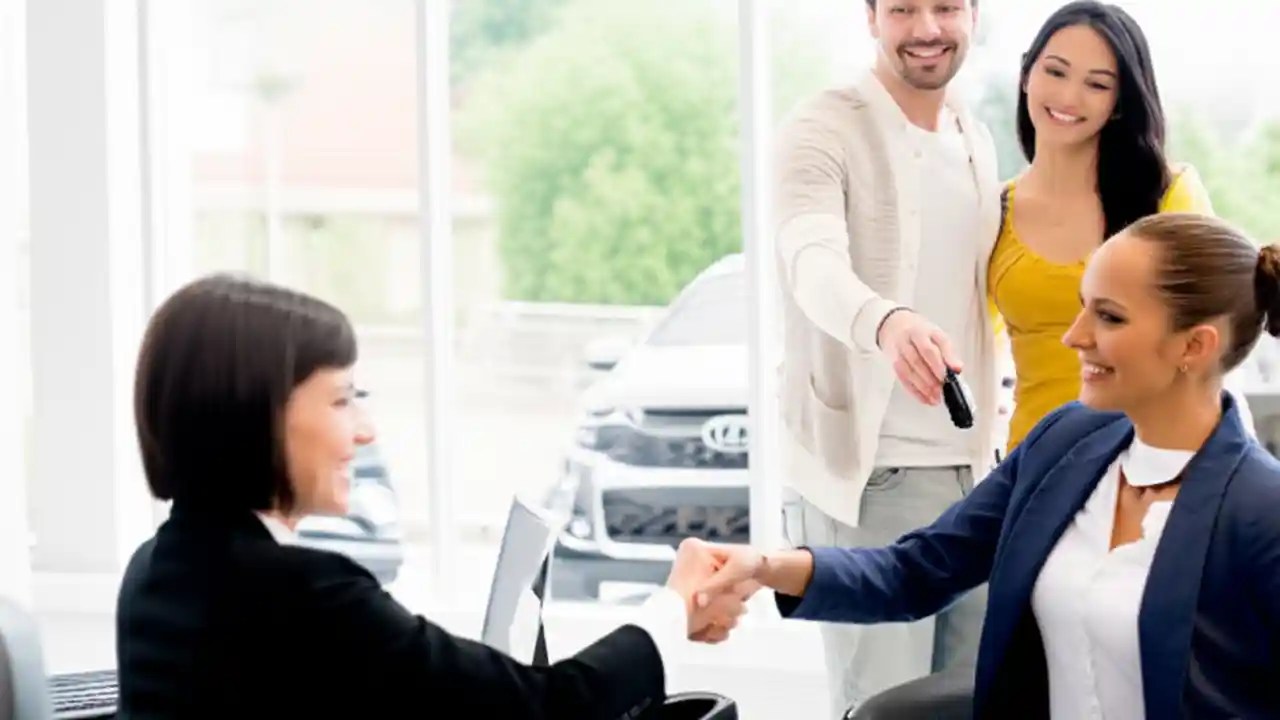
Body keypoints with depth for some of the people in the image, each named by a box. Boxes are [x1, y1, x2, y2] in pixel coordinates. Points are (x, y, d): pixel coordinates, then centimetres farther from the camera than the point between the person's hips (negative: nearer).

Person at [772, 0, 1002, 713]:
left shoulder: (977, 140, 13)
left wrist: (989, 446, 15)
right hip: (871, 470, -7)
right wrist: (887, 323, -49)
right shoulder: (823, 130, -9)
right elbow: (815, 265, -28)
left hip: (971, 468, 7)